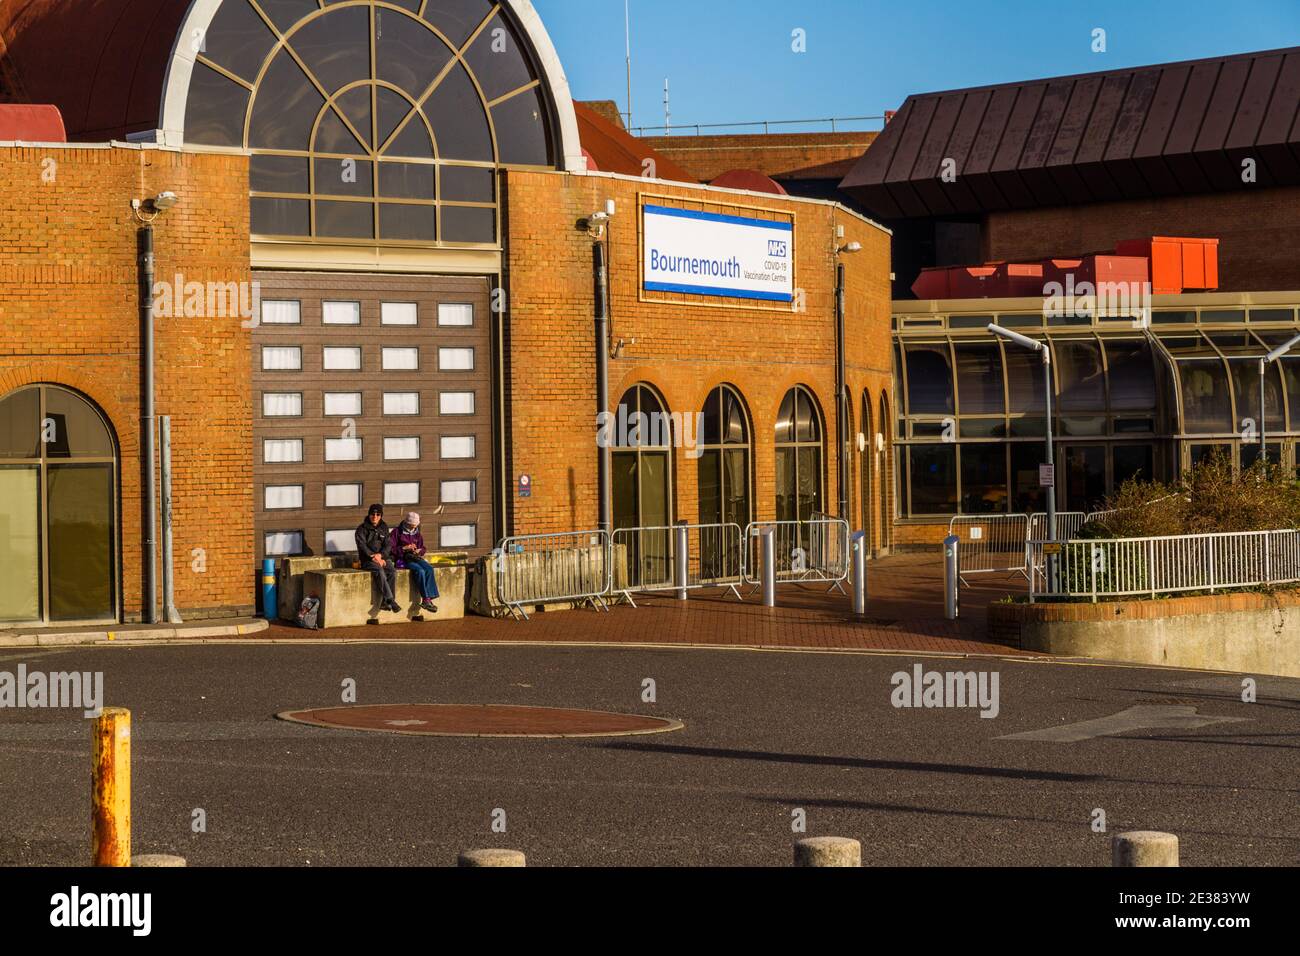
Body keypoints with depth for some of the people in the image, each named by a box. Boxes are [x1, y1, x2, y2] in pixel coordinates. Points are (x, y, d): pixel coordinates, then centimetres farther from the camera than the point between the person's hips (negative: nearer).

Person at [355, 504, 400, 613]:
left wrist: (380, 555, -13)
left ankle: (384, 602, -27)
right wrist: (373, 557, -17)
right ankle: (390, 600, -40)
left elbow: (387, 545, 7)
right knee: (379, 571, -35)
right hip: (367, 560, -4)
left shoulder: (384, 528, 14)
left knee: (392, 571, -27)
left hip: (382, 557, 4)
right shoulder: (362, 529, 1)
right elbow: (362, 546, -8)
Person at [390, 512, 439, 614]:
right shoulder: (397, 532, 0)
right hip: (402, 559, -5)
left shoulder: (417, 533, 17)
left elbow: (423, 548, 23)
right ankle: (425, 599, -31)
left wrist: (419, 551, -1)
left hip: (416, 558, 5)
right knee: (420, 571, -33)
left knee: (429, 569, -26)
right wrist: (404, 548, -16)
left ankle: (429, 598, -29)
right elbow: (390, 549, -5)